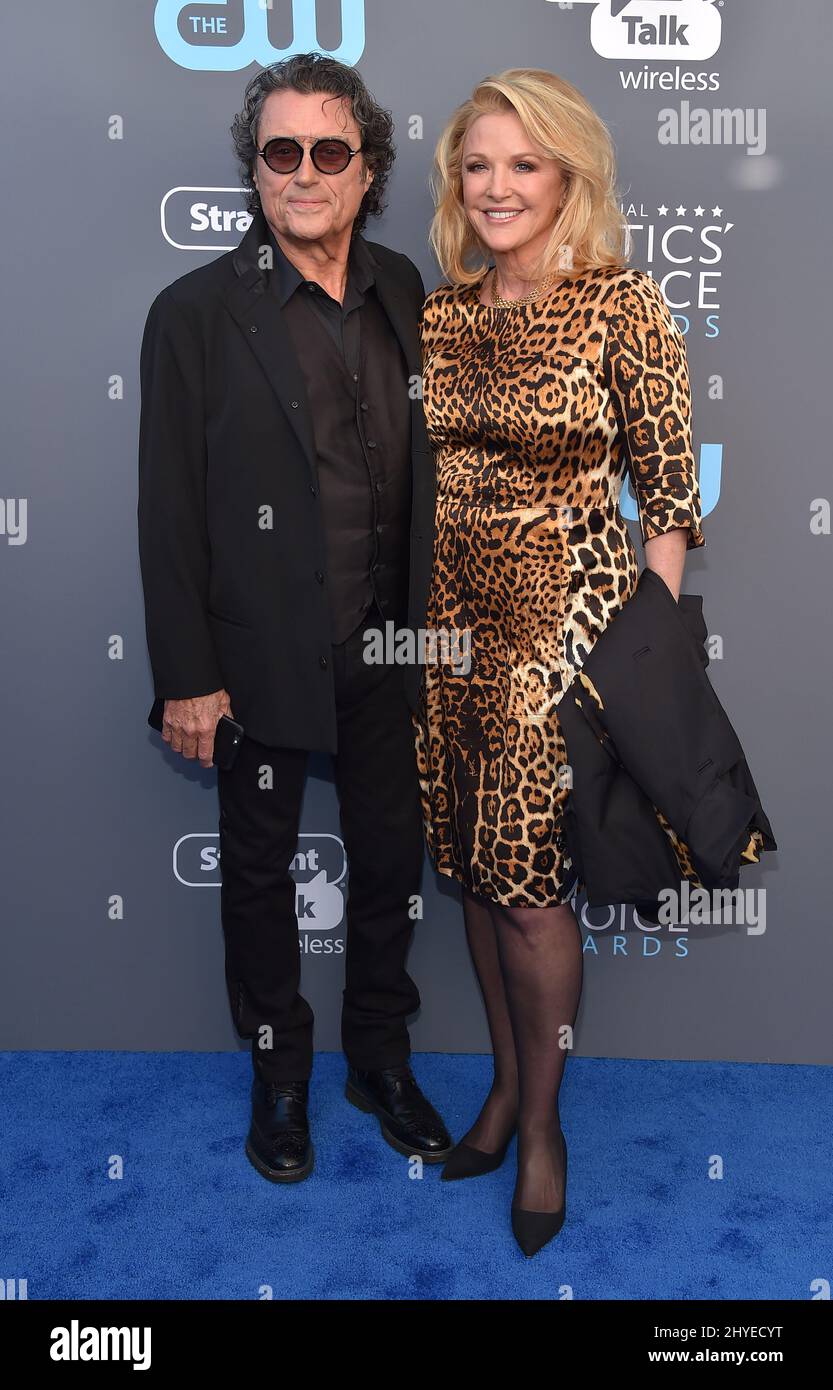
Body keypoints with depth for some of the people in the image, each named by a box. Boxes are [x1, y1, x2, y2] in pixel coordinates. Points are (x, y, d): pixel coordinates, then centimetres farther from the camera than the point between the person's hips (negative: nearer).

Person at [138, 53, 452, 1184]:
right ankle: (280, 1072, 37)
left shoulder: (402, 293, 4)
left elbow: (421, 468, 9)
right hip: (261, 656, -3)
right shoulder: (197, 313, -9)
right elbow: (170, 508, -10)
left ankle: (381, 1059, 39)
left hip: (385, 653, 4)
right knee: (260, 870, 14)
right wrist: (186, 678, -11)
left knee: (392, 858, 15)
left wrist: (429, 623, 7)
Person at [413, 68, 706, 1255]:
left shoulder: (623, 303, -6)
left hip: (566, 606, -5)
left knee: (528, 871, -3)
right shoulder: (438, 312, 9)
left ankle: (541, 1120, 19)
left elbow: (671, 491, -7)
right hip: (450, 607, 5)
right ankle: (507, 1076, 32)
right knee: (473, 863, 11)